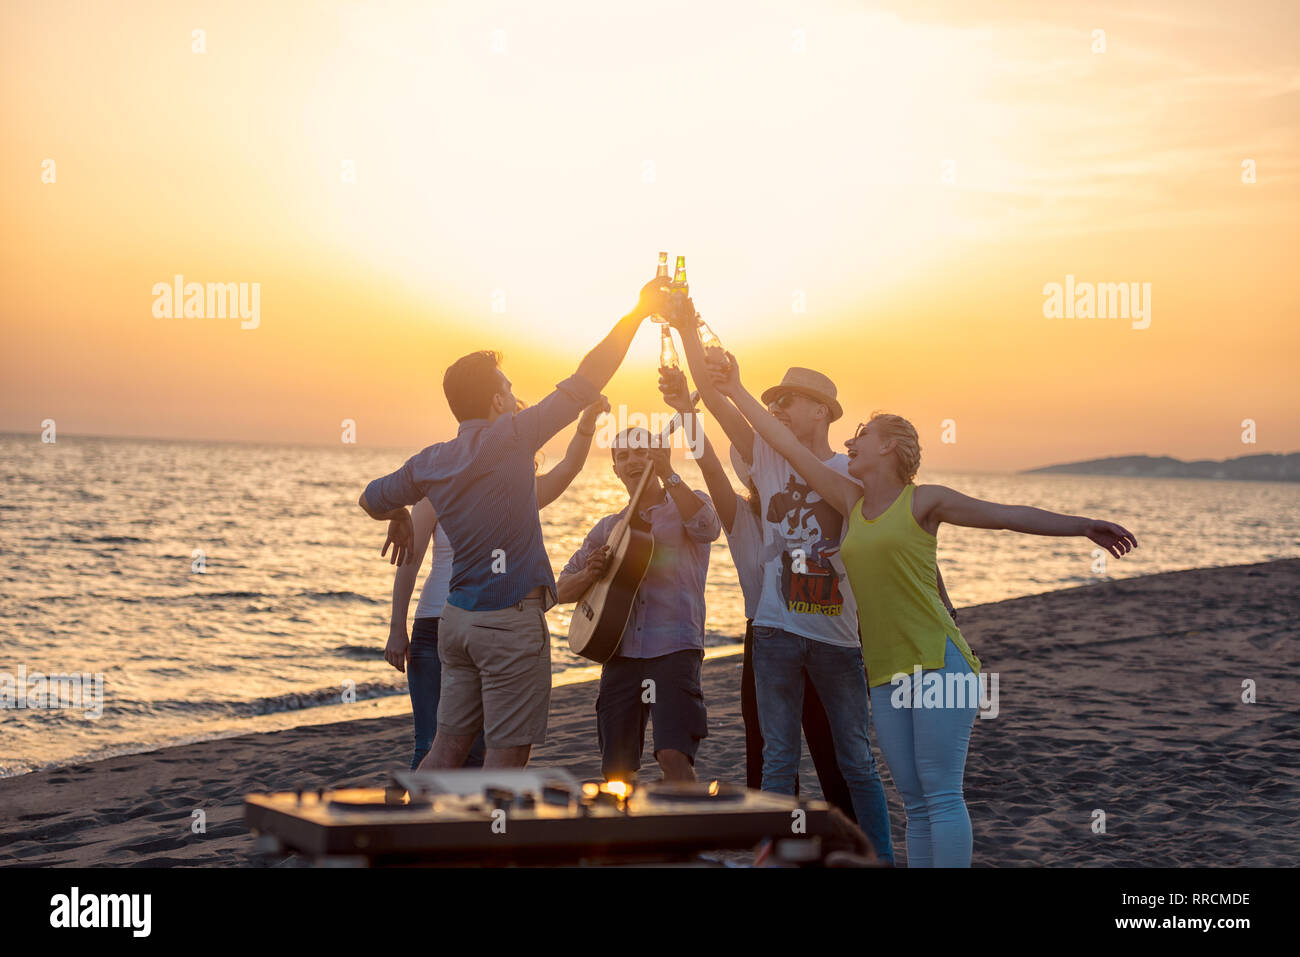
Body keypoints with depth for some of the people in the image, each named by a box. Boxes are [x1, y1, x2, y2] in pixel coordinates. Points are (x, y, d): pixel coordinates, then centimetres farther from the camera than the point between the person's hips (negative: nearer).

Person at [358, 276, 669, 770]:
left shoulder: (429, 462, 8)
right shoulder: (508, 438, -11)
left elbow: (371, 499, 23)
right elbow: (584, 384, -10)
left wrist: (400, 517, 45)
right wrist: (639, 311, -4)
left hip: (458, 618, 7)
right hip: (511, 620, -7)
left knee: (447, 748, 11)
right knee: (506, 756, -2)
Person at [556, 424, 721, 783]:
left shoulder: (687, 505, 7)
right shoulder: (608, 527, 20)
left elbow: (707, 528, -18)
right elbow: (563, 589, 19)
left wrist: (667, 474, -24)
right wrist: (589, 575, -3)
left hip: (674, 648, -5)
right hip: (620, 650, 5)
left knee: (674, 755, -21)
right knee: (616, 768, 6)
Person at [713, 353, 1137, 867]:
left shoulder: (923, 500, 1)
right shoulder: (851, 501, 15)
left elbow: (1007, 514, 1)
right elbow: (790, 447, 17)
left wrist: (1082, 526, -6)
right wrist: (736, 392, 19)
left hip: (938, 661, -6)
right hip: (886, 672, 6)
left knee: (941, 794, -10)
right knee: (916, 803, 7)